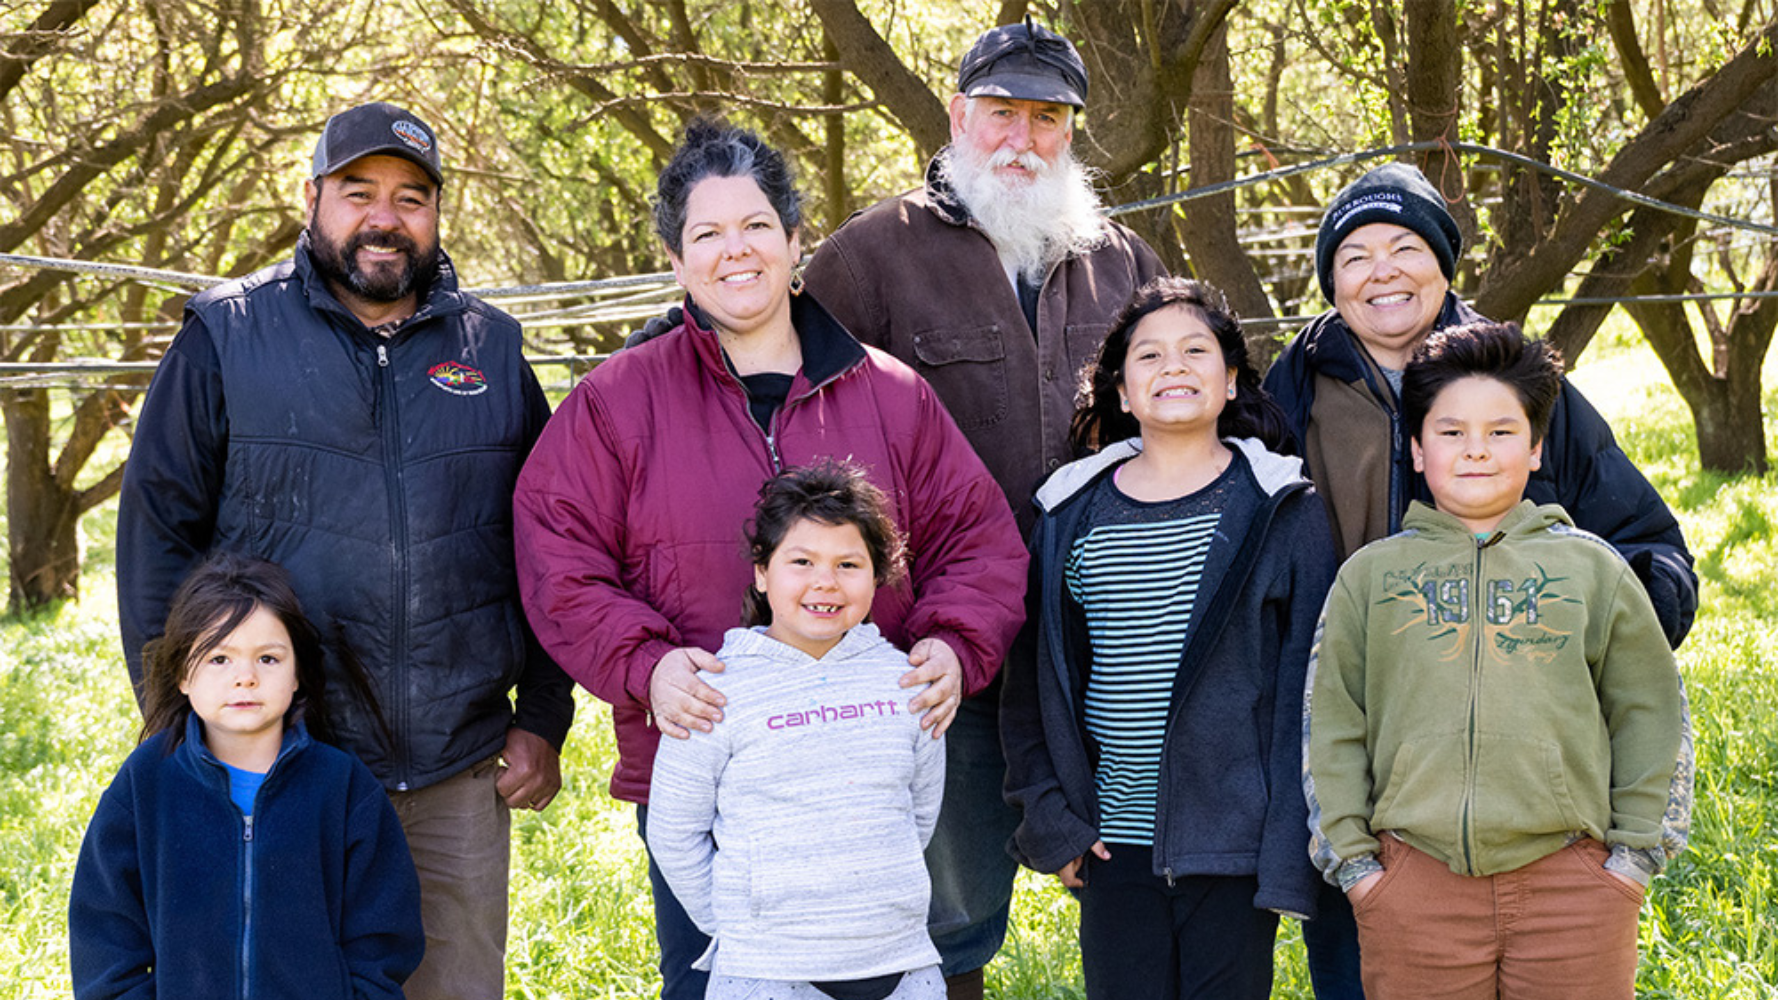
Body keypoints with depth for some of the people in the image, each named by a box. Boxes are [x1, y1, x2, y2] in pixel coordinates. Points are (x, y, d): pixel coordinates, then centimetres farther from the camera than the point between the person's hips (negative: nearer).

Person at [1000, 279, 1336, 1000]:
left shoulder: (1279, 508, 1)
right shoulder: (1072, 513, 7)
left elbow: (1308, 679, -2)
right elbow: (1033, 678, 11)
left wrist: (1289, 846, -7)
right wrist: (1052, 819, 3)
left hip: (1237, 845, -2)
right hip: (1114, 845, 2)